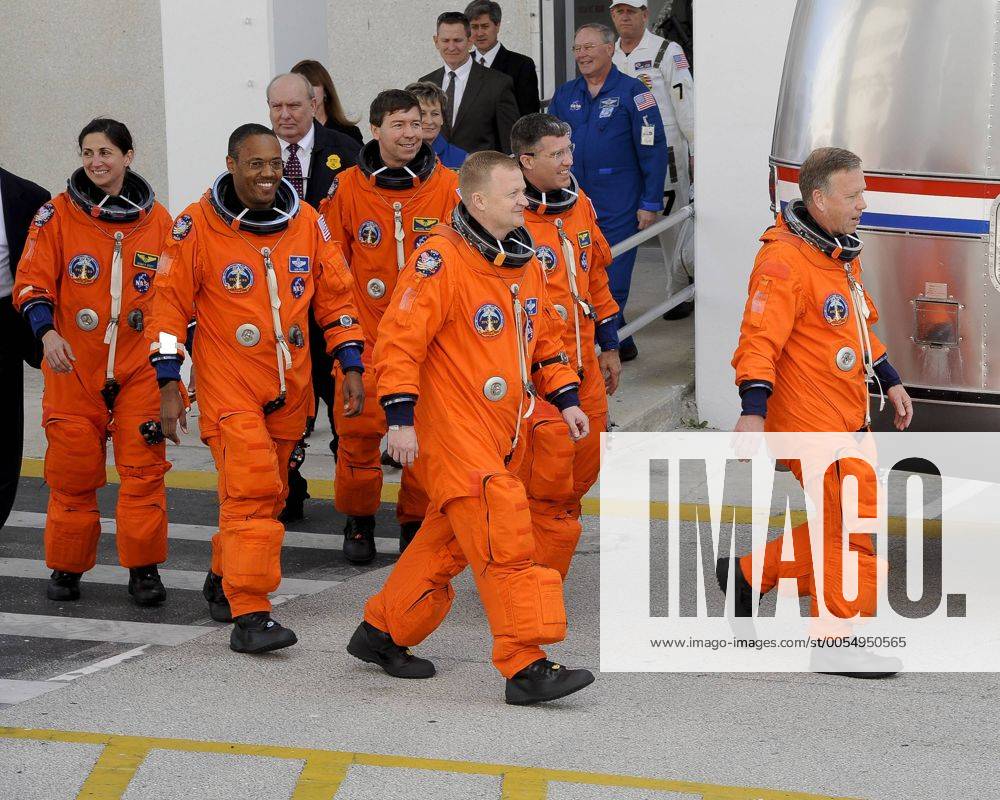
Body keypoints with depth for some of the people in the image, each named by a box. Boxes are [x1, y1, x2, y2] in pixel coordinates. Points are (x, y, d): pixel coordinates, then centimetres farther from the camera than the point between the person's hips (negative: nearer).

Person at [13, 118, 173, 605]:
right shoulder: (58, 215, 0)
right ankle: (66, 568, 16)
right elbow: (32, 283, -4)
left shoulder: (157, 219, 6)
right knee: (72, 470, 2)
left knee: (144, 468, -3)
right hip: (74, 367, -1)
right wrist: (47, 332, -21)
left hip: (140, 366, 1)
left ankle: (143, 569, 6)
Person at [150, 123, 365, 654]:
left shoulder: (307, 223, 3)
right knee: (252, 489, -17)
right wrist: (168, 386, -8)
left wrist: (351, 368, 6)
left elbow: (335, 296, 11)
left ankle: (224, 580, 37)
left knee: (266, 491, 15)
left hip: (289, 388, 5)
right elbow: (170, 305, -5)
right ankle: (248, 614, -17)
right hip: (228, 385, -5)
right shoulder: (197, 226, -8)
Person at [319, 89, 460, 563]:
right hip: (366, 337, 0)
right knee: (359, 431, -2)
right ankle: (358, 522, 18)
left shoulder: (447, 186, -2)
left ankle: (415, 523, 19)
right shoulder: (348, 189, -1)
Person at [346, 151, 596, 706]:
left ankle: (383, 633, 31)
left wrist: (565, 398, 15)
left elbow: (544, 337, 23)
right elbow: (400, 338, -17)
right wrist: (400, 417, -21)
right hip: (449, 427, -9)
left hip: (498, 432, 9)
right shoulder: (442, 260, -16)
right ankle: (525, 666, -14)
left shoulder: (525, 261, 11)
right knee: (503, 532, -15)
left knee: (450, 539, 15)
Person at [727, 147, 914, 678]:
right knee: (853, 522, -7)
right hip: (809, 419, -10)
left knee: (840, 525, 13)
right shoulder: (784, 260, -18)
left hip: (846, 418, 10)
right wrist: (753, 411, -35)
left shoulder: (841, 254, 14)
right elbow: (760, 339, -26)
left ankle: (750, 572, 28)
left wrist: (890, 381, 26)